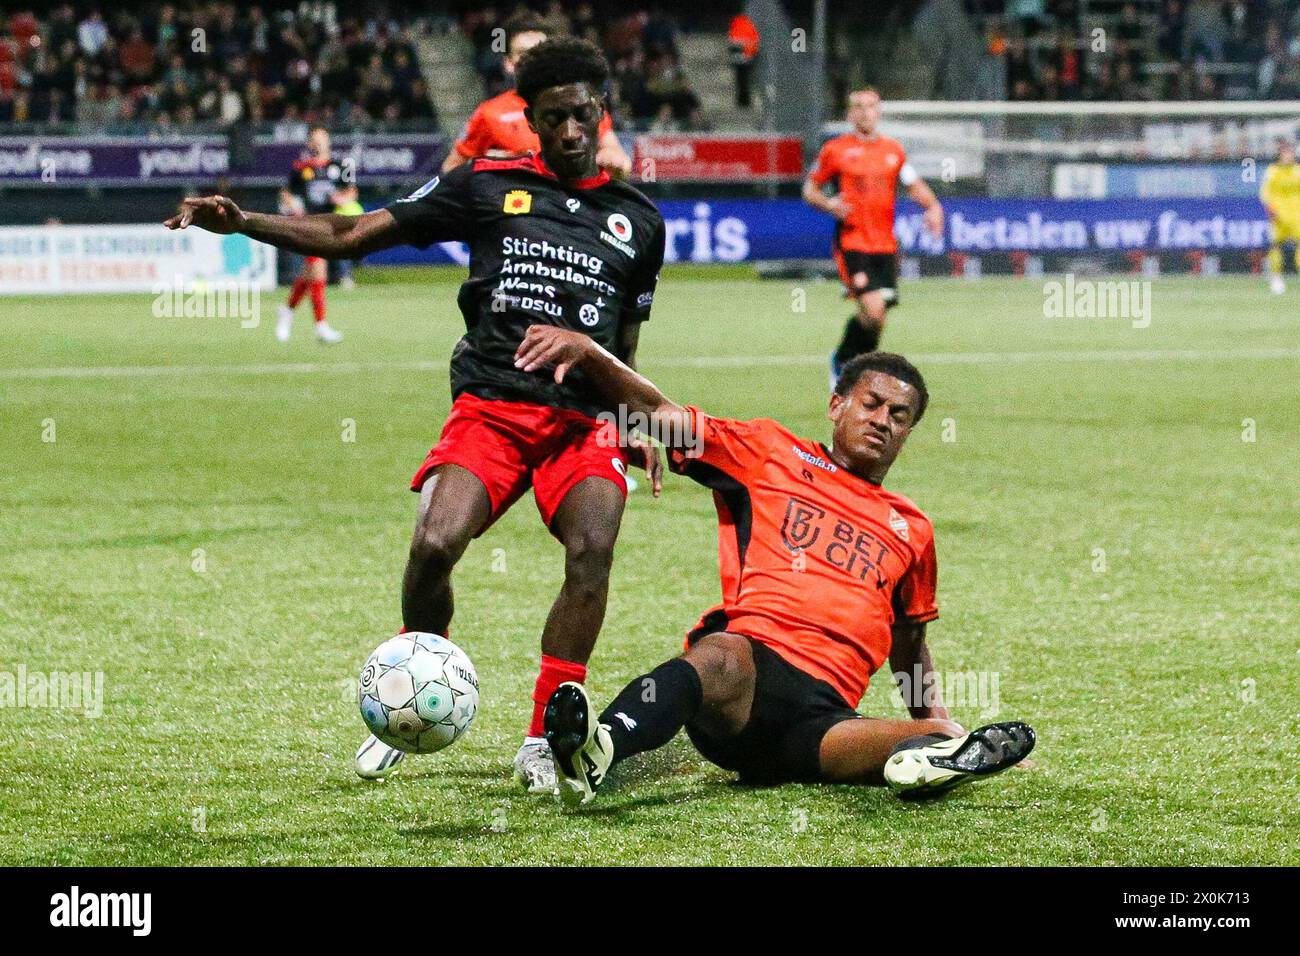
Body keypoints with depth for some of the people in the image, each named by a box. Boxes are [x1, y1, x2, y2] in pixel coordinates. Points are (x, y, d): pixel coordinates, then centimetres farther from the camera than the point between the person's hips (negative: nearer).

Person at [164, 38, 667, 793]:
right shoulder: (487, 186, 9)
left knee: (592, 550, -25)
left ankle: (545, 740, -13)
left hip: (583, 419, 1)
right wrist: (241, 222, -3)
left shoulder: (639, 220, 16)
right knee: (435, 545, -23)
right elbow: (353, 235, 8)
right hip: (489, 407, -1)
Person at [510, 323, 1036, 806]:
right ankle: (598, 747, -69)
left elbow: (909, 642, 40)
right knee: (721, 658, -43)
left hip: (824, 711, 5)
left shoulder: (910, 528, 29)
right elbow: (656, 412, 13)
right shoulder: (771, 451, 20)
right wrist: (587, 352, -2)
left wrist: (938, 721, 27)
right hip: (750, 653, -4)